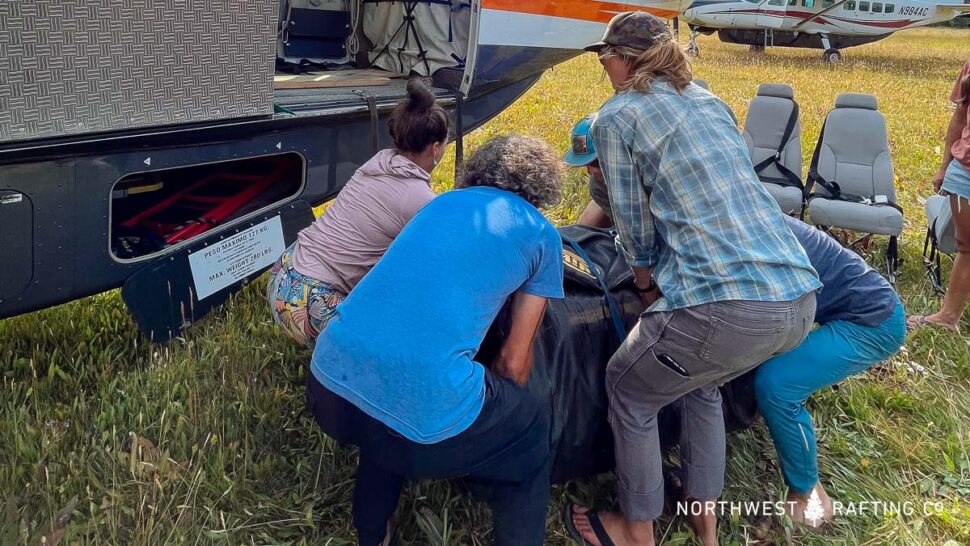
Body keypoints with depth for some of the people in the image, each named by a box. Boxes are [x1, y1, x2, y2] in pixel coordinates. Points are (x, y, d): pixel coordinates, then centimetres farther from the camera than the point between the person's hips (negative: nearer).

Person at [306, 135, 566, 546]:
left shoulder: (444, 201, 24)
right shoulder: (541, 235, 11)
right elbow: (514, 361, 13)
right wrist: (504, 401, 35)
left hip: (327, 383, 6)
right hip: (427, 413, -5)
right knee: (530, 428, 25)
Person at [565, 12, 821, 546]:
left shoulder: (615, 117, 1)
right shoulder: (711, 101, 22)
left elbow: (635, 226, 5)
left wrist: (649, 288, 23)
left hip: (729, 306, -7)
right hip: (800, 296, 8)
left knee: (628, 389, 18)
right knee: (699, 380, 32)